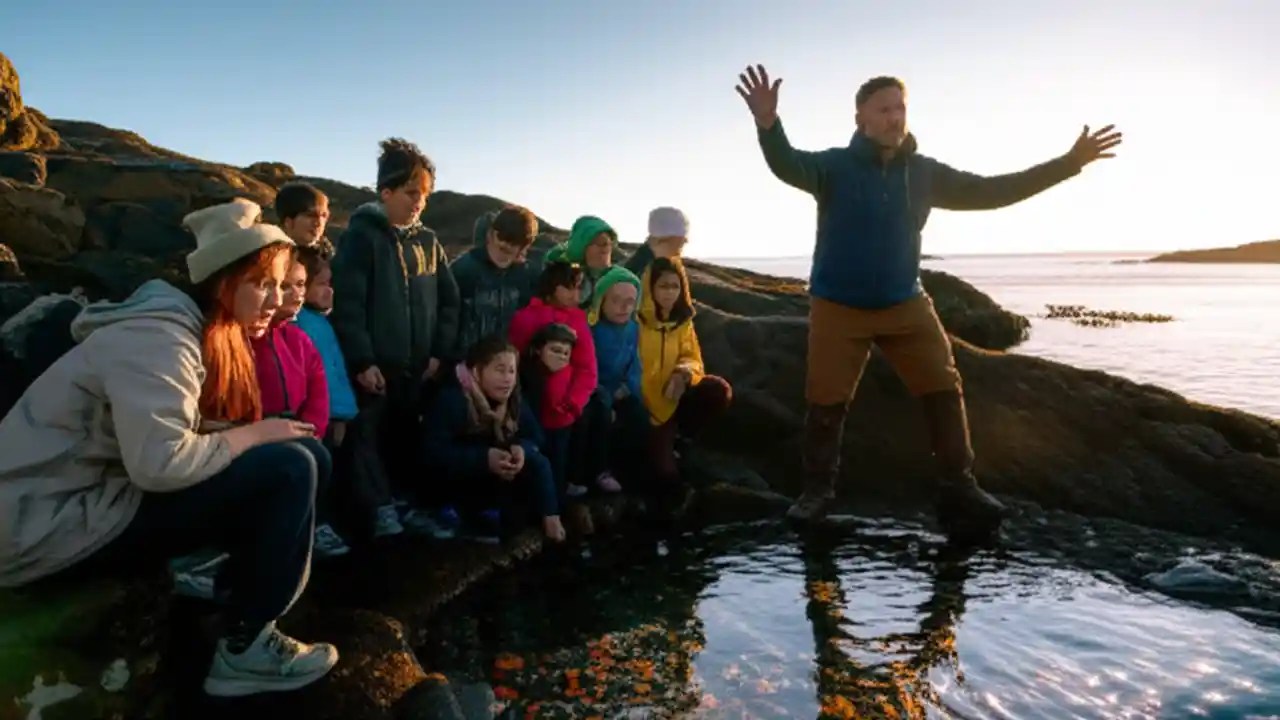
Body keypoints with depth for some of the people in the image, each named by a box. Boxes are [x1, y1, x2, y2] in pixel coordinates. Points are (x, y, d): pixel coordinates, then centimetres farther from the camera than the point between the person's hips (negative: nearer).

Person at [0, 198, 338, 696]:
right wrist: (257, 435, -19)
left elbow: (187, 437, 5)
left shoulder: (206, 334, 10)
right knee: (288, 469, -22)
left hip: (108, 491, 9)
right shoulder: (156, 337, -21)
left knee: (307, 456, 3)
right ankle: (245, 650, -8)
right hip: (56, 523, -9)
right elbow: (161, 463, -33)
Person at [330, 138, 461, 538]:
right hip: (376, 367, -5)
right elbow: (347, 303, -13)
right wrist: (362, 361, -15)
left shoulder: (428, 242, 11)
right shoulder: (361, 236, -7)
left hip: (418, 368, 5)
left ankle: (416, 508, 23)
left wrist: (440, 352, 3)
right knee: (375, 445, 3)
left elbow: (449, 299, 12)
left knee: (411, 442, 12)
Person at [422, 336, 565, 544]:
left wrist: (521, 448, -27)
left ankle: (550, 518, -8)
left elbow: (535, 436, -2)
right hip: (454, 480, -6)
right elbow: (433, 451, -32)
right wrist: (484, 458, -41)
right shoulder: (452, 399, -24)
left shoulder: (513, 400, -3)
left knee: (538, 462, -12)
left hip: (499, 473, 6)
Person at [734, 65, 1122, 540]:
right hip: (838, 306, -3)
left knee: (943, 390, 1)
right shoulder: (834, 166, -10)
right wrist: (768, 124, -51)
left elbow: (989, 192, 9)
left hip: (905, 304, 4)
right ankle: (817, 491, 18)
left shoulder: (923, 172, 3)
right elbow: (787, 165, -29)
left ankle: (958, 489, 12)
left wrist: (1066, 164, 7)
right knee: (826, 402, 1)